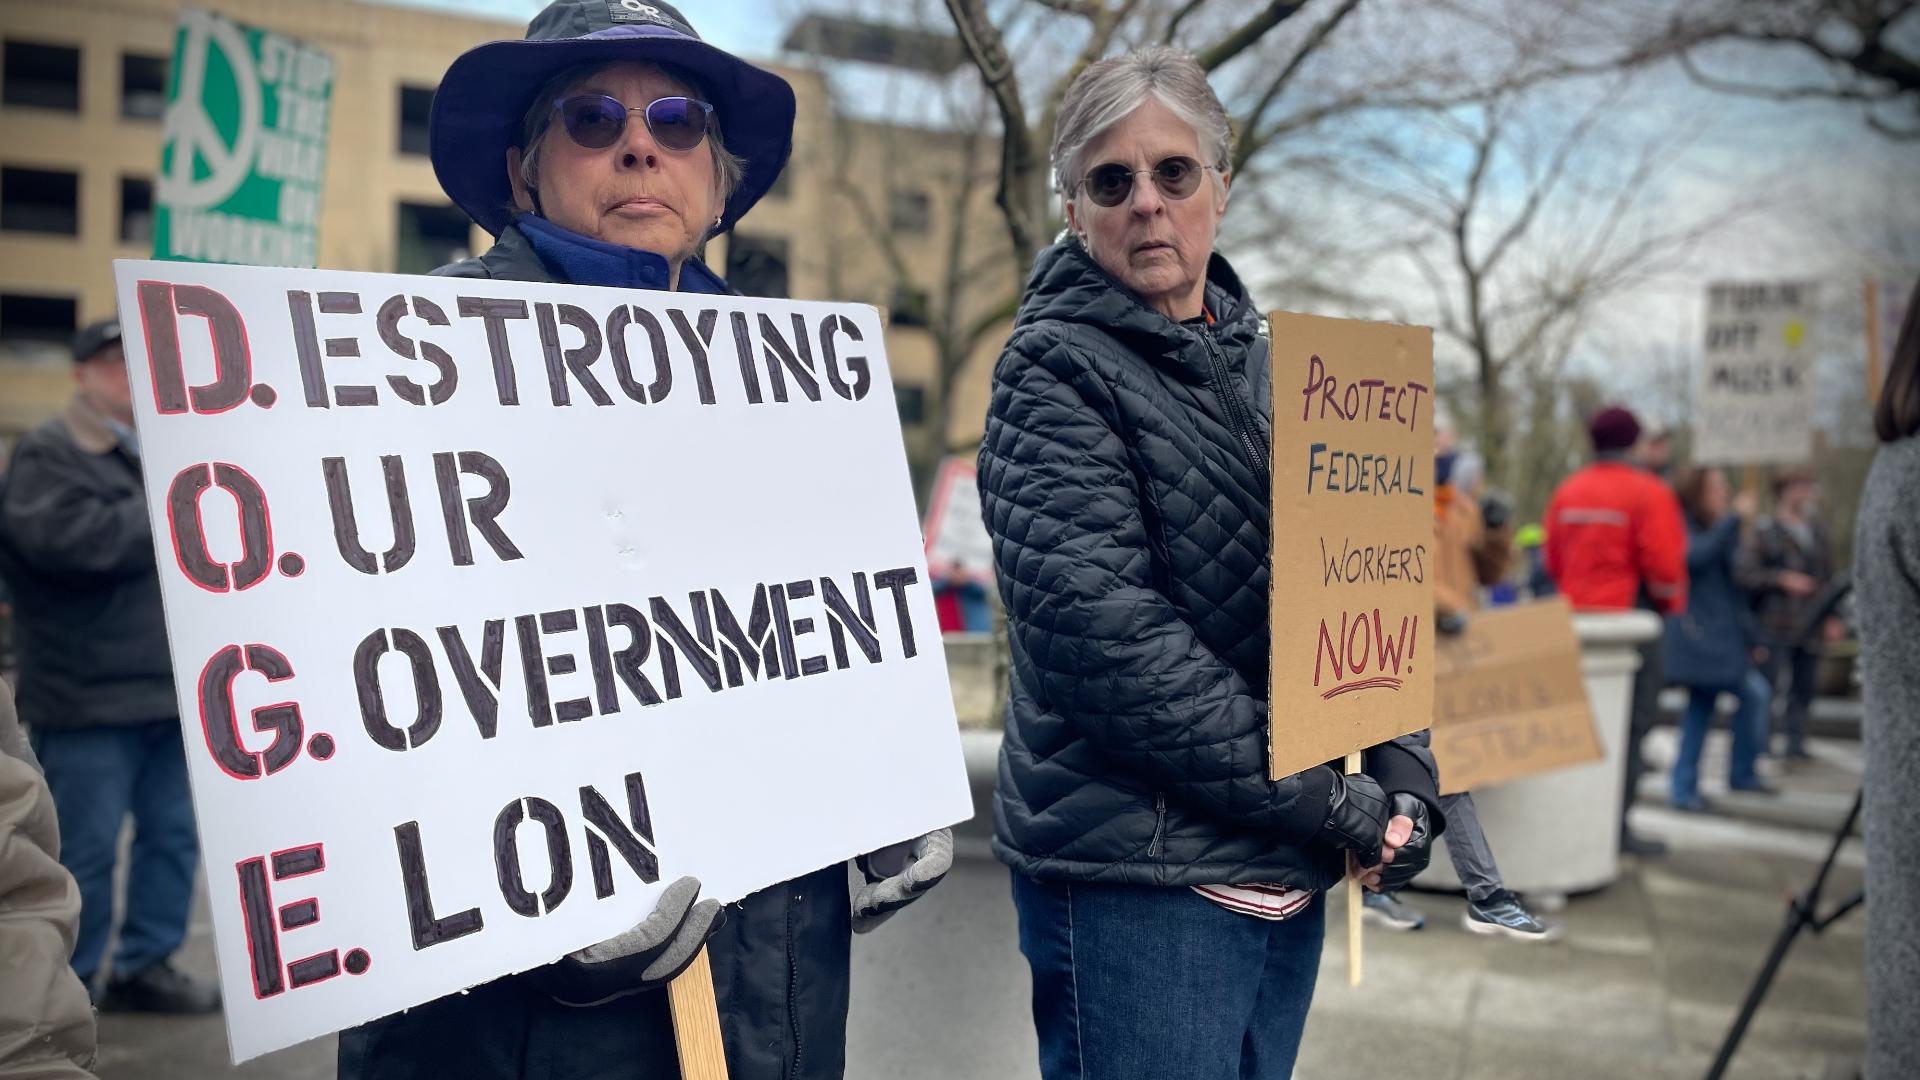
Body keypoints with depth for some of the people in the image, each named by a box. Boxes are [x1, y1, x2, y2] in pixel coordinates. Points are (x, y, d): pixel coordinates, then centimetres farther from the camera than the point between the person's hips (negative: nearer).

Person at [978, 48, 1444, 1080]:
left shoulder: (1264, 360, 12)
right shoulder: (1055, 370, -9)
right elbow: (1106, 634, -20)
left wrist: (1406, 774, -1)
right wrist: (1332, 806, -16)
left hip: (1290, 871, 7)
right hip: (1138, 877, -6)